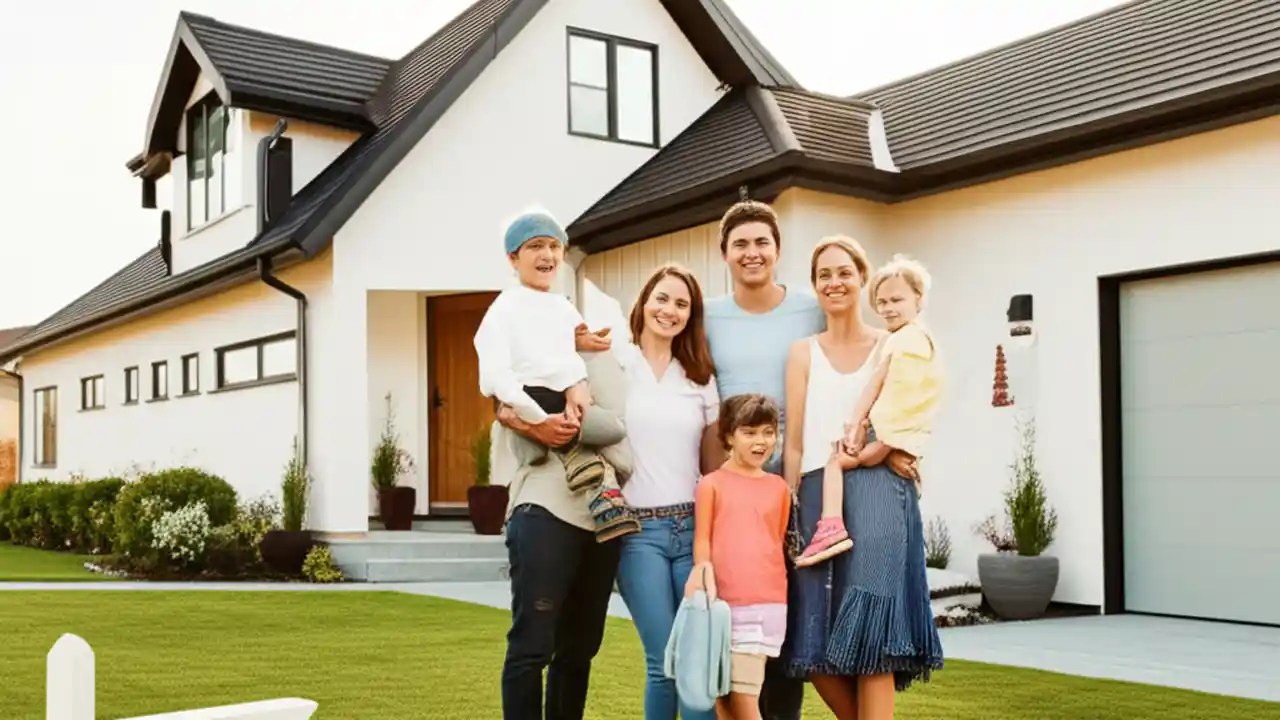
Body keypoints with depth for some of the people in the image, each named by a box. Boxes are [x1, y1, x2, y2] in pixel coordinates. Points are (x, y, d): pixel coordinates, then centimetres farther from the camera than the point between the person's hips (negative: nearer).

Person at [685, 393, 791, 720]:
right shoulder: (712, 484, 3)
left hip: (766, 603, 1)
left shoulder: (779, 488, 11)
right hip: (723, 601, -1)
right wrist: (702, 573, -16)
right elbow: (702, 539, 1)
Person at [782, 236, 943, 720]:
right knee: (815, 648, -2)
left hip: (877, 492, -2)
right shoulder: (802, 354, 13)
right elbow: (794, 443, 8)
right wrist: (787, 512, 2)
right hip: (818, 498, 2)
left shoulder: (892, 348, 9)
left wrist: (862, 456, -15)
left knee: (870, 637, -11)